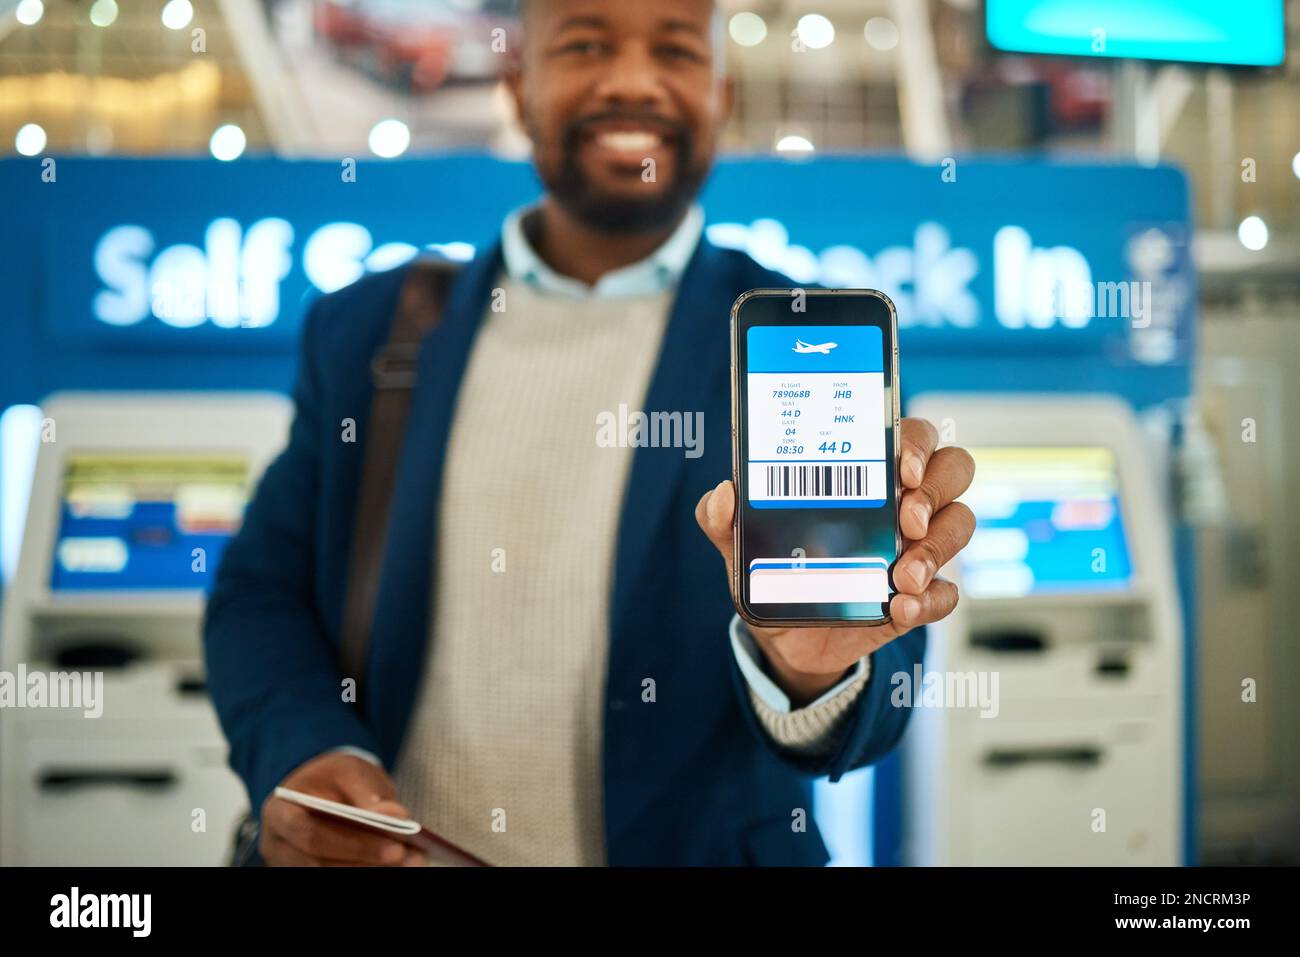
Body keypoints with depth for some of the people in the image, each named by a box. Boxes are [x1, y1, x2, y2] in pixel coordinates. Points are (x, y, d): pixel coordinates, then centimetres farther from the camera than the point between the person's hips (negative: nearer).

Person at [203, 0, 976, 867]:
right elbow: (263, 589, 3)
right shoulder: (366, 330, 0)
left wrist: (809, 665, -40)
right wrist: (303, 754, -17)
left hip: (685, 845, -1)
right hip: (382, 851, 2)